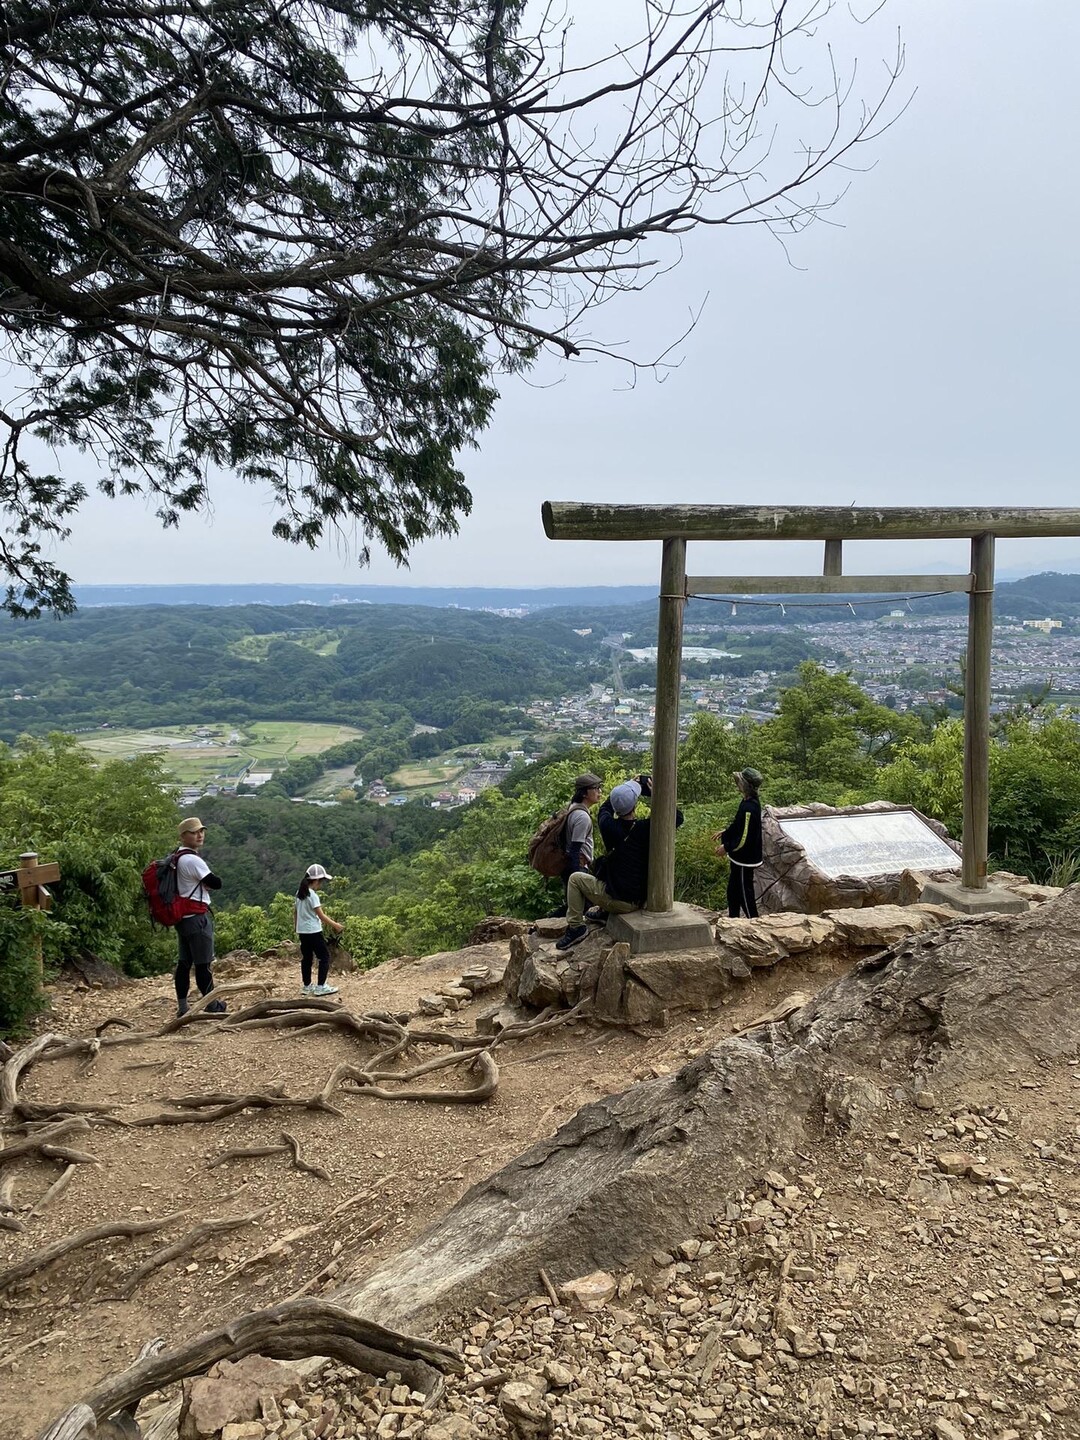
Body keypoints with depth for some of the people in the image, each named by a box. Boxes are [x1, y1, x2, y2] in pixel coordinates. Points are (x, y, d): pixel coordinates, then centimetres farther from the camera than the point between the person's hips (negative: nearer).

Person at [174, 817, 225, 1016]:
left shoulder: (177, 858, 13)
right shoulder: (192, 859, -18)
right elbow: (216, 883, -16)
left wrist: (203, 884, 2)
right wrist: (208, 882, 5)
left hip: (182, 916, 10)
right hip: (197, 916, -10)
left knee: (184, 962, 10)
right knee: (204, 963, -2)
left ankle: (182, 1007, 12)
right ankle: (212, 1006, 6)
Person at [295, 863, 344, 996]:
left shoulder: (299, 893, 7)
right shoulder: (312, 895, -17)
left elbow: (295, 912, 14)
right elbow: (321, 915, -18)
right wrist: (335, 925, -10)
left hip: (302, 931, 8)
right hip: (313, 931, -8)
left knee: (306, 958, 13)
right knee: (324, 956, -1)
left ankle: (307, 986, 18)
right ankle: (321, 987, -2)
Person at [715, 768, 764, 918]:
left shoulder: (749, 808, -29)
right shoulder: (749, 802, 2)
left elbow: (744, 839, -27)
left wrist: (726, 847, -15)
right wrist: (725, 833, 13)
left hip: (745, 860, -10)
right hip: (740, 857, 10)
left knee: (745, 892, 5)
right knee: (733, 889, 21)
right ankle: (733, 918, 33)